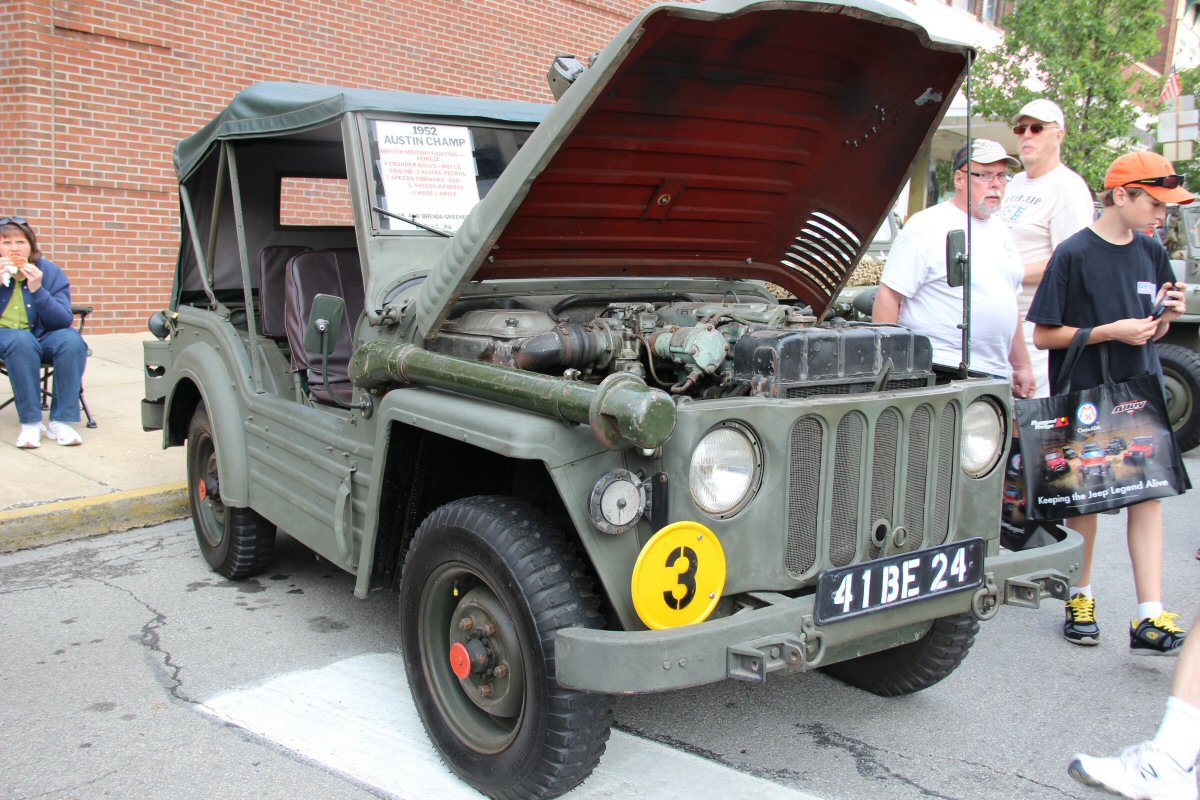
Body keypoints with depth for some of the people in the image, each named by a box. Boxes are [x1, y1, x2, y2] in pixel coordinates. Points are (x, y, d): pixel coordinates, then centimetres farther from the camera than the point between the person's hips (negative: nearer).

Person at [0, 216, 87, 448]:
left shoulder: (50, 271, -1)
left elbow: (64, 321, -11)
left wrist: (37, 290, -23)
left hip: (42, 338, 2)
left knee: (71, 339, -30)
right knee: (21, 340, -35)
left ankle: (61, 420, -24)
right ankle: (30, 422, -30)